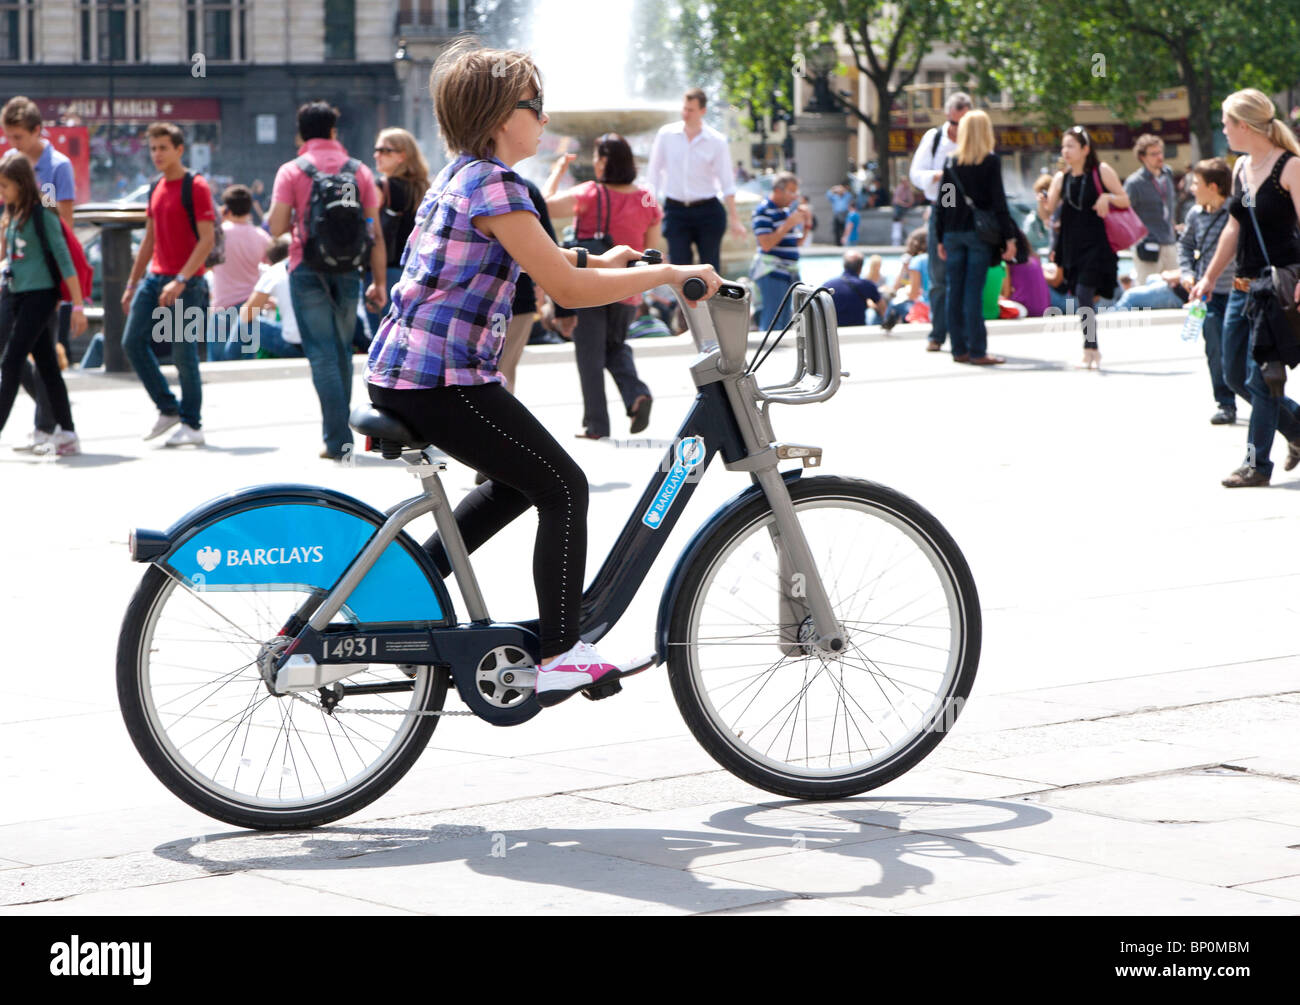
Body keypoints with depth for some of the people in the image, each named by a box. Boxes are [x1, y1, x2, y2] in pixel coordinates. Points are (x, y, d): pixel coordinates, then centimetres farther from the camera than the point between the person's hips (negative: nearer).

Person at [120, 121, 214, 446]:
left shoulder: (196, 187, -9)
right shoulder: (156, 189, 14)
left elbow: (207, 240, -15)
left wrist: (181, 280, -23)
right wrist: (132, 284, 19)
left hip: (186, 283, -8)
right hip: (155, 278, 8)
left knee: (183, 353, -4)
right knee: (132, 341, 2)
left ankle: (192, 425, 6)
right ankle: (168, 408, 13)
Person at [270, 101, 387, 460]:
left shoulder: (292, 171, -3)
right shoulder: (359, 171, 5)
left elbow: (277, 228, -10)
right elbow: (374, 231, 3)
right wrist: (379, 282, 7)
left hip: (308, 272, -3)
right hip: (348, 271, 3)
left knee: (322, 353, -2)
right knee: (342, 351, 16)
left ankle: (337, 440, -8)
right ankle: (339, 433, 22)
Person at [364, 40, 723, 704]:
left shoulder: (462, 174, 15)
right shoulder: (493, 183, -16)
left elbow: (533, 259, 32)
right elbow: (567, 289, -20)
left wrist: (594, 261, 21)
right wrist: (668, 273, -13)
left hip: (401, 373, 10)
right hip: (440, 380, -10)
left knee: (519, 484, 23)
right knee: (564, 487, -3)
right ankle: (560, 656, -2)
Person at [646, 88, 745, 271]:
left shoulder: (717, 141, -3)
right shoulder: (666, 135, 0)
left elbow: (727, 183, 0)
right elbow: (653, 174, 7)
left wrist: (734, 219, -3)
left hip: (707, 210, 0)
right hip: (675, 210, 1)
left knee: (711, 267, 3)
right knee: (679, 266, -3)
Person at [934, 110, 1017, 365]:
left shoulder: (951, 162, 7)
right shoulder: (991, 161, -4)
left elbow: (942, 202, 8)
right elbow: (998, 202, -8)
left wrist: (940, 238, 13)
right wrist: (1009, 237, -5)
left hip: (953, 232, 4)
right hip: (979, 233, -4)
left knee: (954, 291, 6)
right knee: (974, 292, -6)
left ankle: (959, 349, 7)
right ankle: (977, 351, -6)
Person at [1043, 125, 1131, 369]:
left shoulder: (1101, 172, -2)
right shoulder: (1061, 178, 7)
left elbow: (1125, 201, 3)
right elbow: (1048, 210, 3)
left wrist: (1108, 198, -17)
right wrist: (1041, 199, -17)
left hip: (1096, 244, -4)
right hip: (1072, 245, 4)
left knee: (1084, 294, -15)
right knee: (1082, 297, 8)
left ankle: (1090, 349, -9)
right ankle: (1091, 351, 18)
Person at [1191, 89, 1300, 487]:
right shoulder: (1241, 169, 11)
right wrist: (1209, 277, 22)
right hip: (1244, 284, 8)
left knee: (1260, 375, -6)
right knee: (1235, 374, 10)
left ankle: (1257, 464, 2)